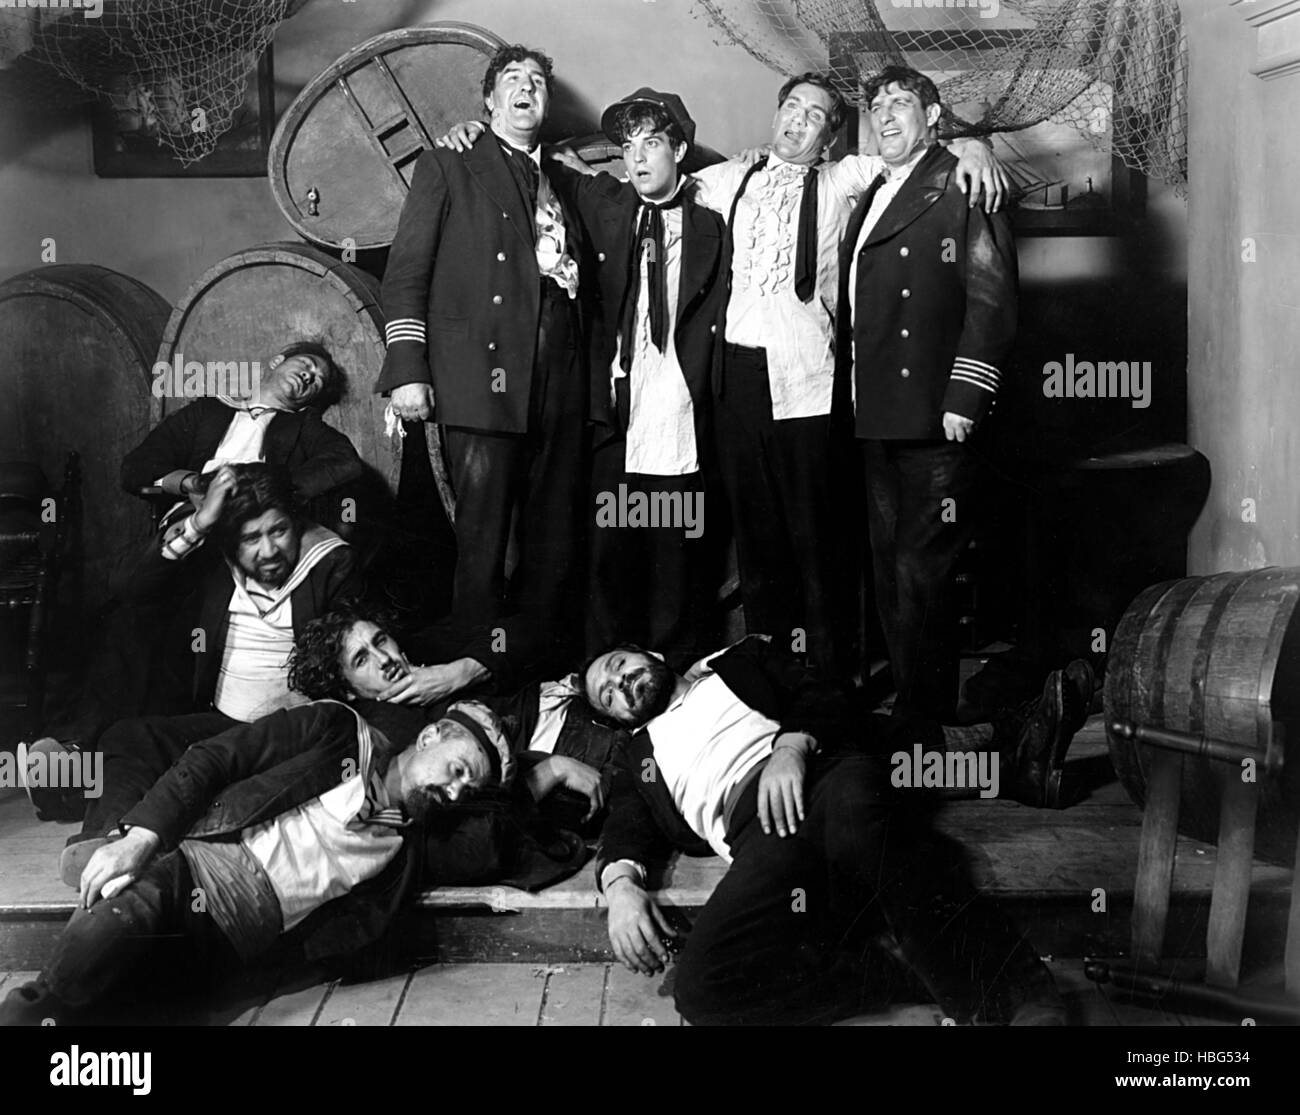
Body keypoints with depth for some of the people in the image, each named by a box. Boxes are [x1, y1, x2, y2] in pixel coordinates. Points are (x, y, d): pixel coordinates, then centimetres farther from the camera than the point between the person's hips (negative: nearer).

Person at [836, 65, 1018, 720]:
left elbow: (991, 302, -11)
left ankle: (930, 720, 3)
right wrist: (852, 397, 13)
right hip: (875, 418, 8)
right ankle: (905, 704, 21)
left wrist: (964, 399, -17)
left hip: (934, 421, -8)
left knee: (920, 575, -7)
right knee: (889, 574, 11)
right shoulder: (873, 197, 22)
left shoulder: (961, 186, -2)